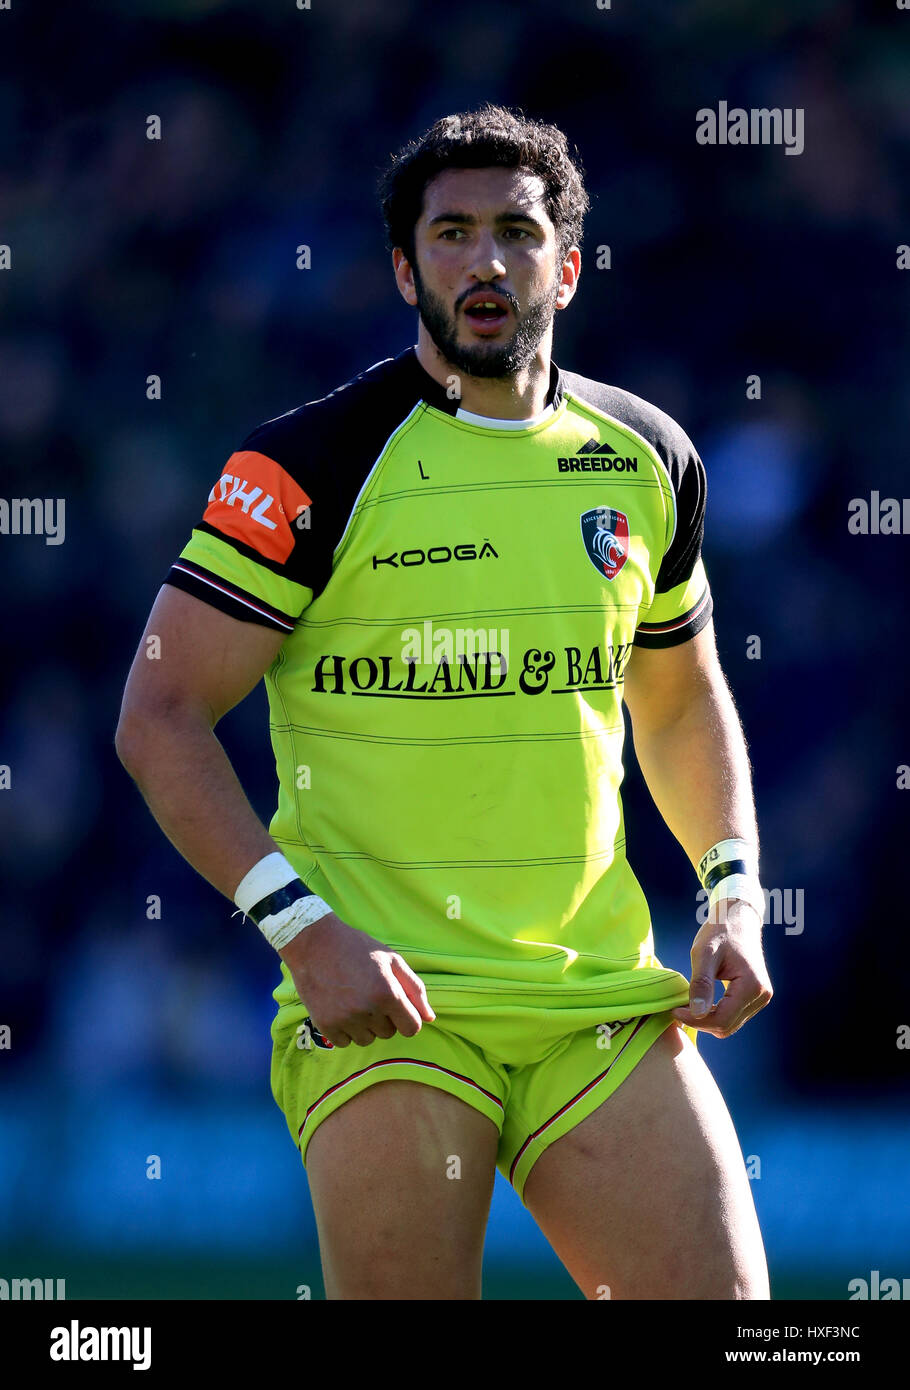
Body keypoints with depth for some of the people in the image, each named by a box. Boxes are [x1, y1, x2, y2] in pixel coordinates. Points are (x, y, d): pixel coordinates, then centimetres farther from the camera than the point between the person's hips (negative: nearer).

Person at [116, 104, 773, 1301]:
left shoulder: (648, 462, 11)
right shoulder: (314, 464, -5)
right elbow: (159, 718, -6)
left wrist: (734, 895, 10)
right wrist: (304, 928, -15)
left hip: (606, 998, 4)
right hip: (386, 999, -4)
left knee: (721, 1295, -4)